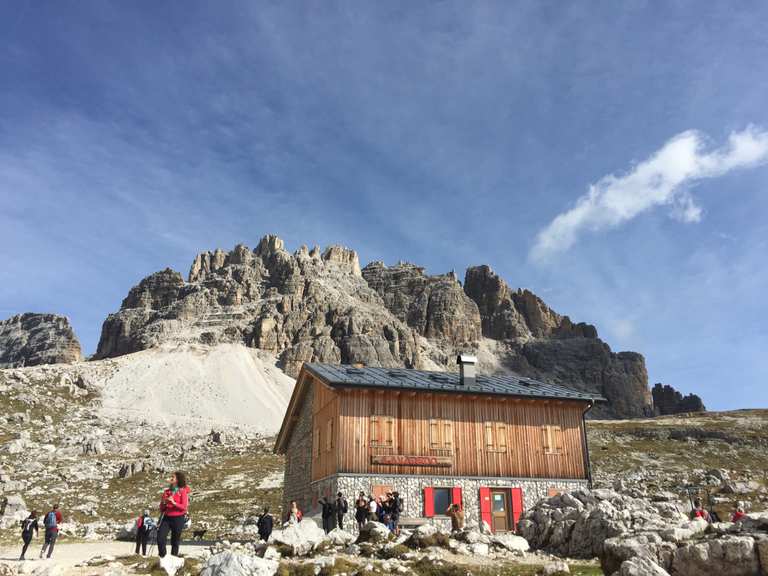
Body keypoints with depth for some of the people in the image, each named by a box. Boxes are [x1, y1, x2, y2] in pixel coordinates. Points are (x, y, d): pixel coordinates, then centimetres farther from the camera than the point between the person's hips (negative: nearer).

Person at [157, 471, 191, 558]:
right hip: (167, 517, 4)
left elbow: (184, 507, -8)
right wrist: (164, 503, -6)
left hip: (178, 518, -4)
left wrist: (174, 503, -21)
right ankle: (162, 556, 4)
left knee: (175, 540, 1)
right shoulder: (167, 491, 12)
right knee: (160, 537, -10)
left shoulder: (183, 491, -1)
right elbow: (161, 507, 16)